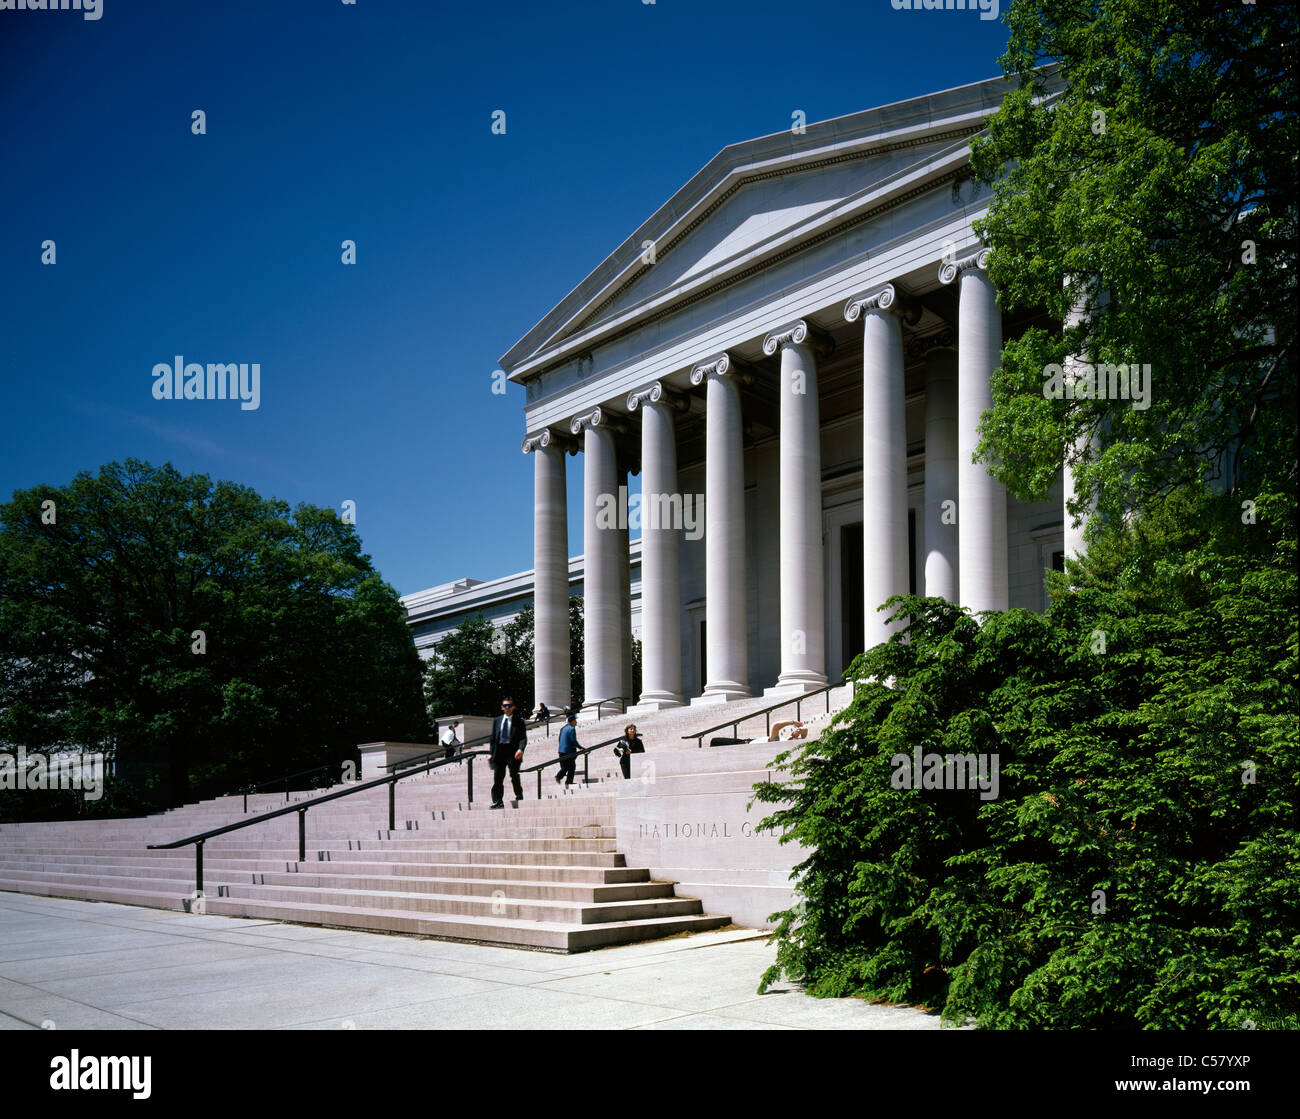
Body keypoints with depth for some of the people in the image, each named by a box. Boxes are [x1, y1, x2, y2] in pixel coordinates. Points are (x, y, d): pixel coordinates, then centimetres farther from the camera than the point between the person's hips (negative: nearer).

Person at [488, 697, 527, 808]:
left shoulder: (519, 721, 5)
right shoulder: (497, 720, 15)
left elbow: (523, 737, -3)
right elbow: (493, 738, 15)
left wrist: (520, 749, -20)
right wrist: (491, 753, 6)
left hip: (513, 752, -3)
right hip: (499, 752, 3)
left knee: (514, 776, -4)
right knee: (498, 778, 1)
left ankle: (519, 797, 14)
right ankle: (498, 802, 3)